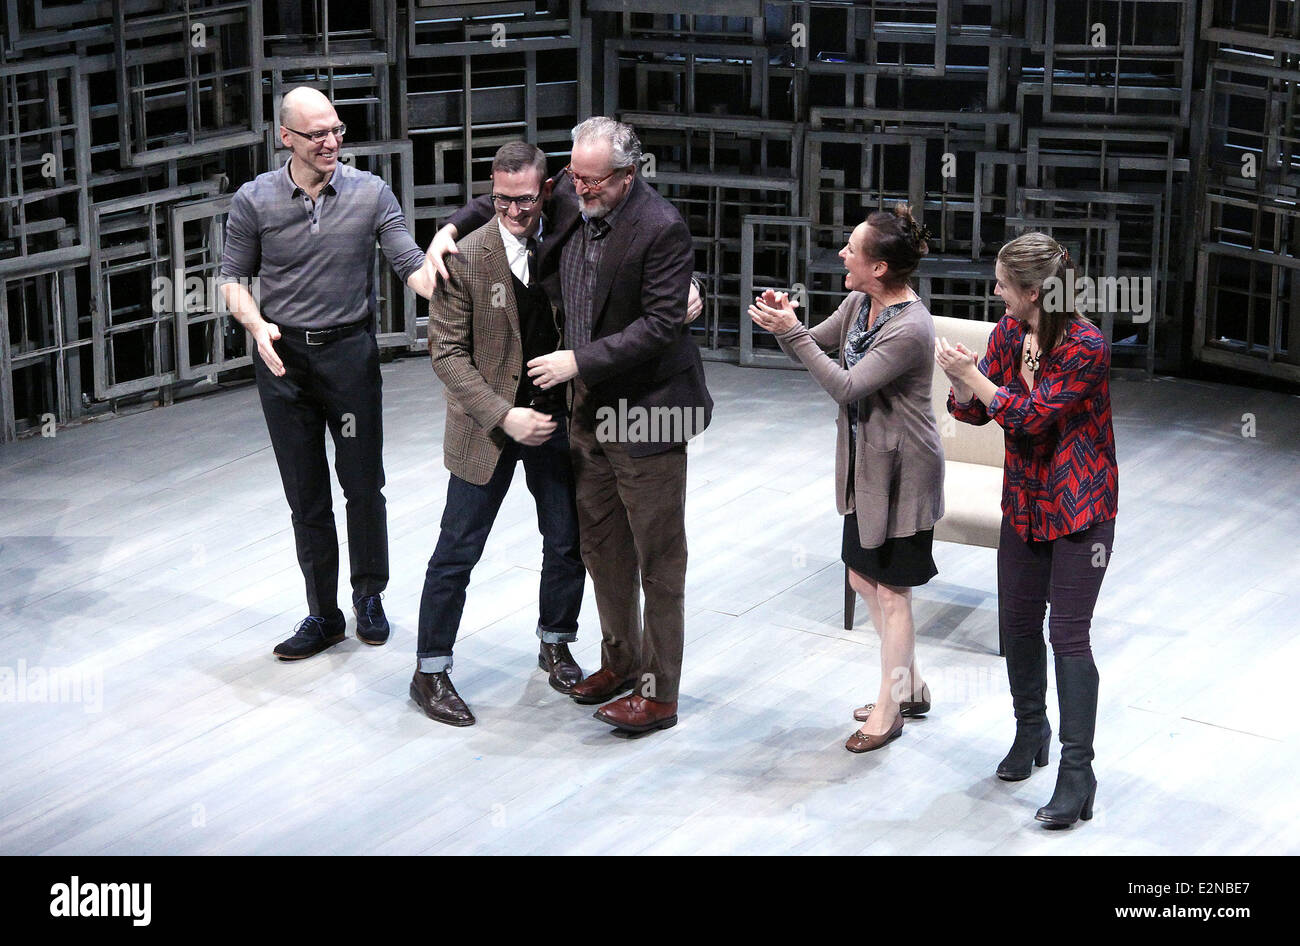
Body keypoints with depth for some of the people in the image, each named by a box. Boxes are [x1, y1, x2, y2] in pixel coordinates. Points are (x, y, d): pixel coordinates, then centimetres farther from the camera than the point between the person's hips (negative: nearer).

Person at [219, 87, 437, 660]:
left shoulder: (370, 194, -4)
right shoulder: (254, 201, -3)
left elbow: (411, 267, -7)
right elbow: (232, 277, 5)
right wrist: (256, 324, -14)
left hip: (350, 354, 0)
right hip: (283, 357, 0)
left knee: (364, 485, 6)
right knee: (306, 497, 7)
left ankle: (368, 596, 28)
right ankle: (323, 616, 17)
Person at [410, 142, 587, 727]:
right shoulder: (465, 258, -14)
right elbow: (447, 352, -12)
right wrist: (504, 416, -19)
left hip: (557, 417, 3)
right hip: (488, 423, -3)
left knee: (568, 544, 13)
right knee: (457, 552, 2)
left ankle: (556, 644, 37)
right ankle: (430, 672, 16)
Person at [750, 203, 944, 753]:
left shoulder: (910, 329, -26)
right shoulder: (859, 303, 1)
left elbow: (845, 386, -28)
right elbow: (815, 347, 11)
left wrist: (790, 331, -28)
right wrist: (785, 323, -11)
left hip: (902, 470, -9)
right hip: (865, 462, 9)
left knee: (890, 589, 3)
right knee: (864, 577, 17)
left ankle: (889, 708, 18)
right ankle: (911, 688, 33)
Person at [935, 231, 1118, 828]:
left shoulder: (1085, 346, -21)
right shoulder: (1009, 332, 1)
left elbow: (1032, 416, -22)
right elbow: (975, 411, 4)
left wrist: (972, 375, -22)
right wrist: (958, 381, -17)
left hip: (1080, 508, -7)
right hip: (1024, 503, 7)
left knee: (1068, 634, -8)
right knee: (1017, 621, 13)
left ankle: (1077, 772, -3)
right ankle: (1030, 732, 35)